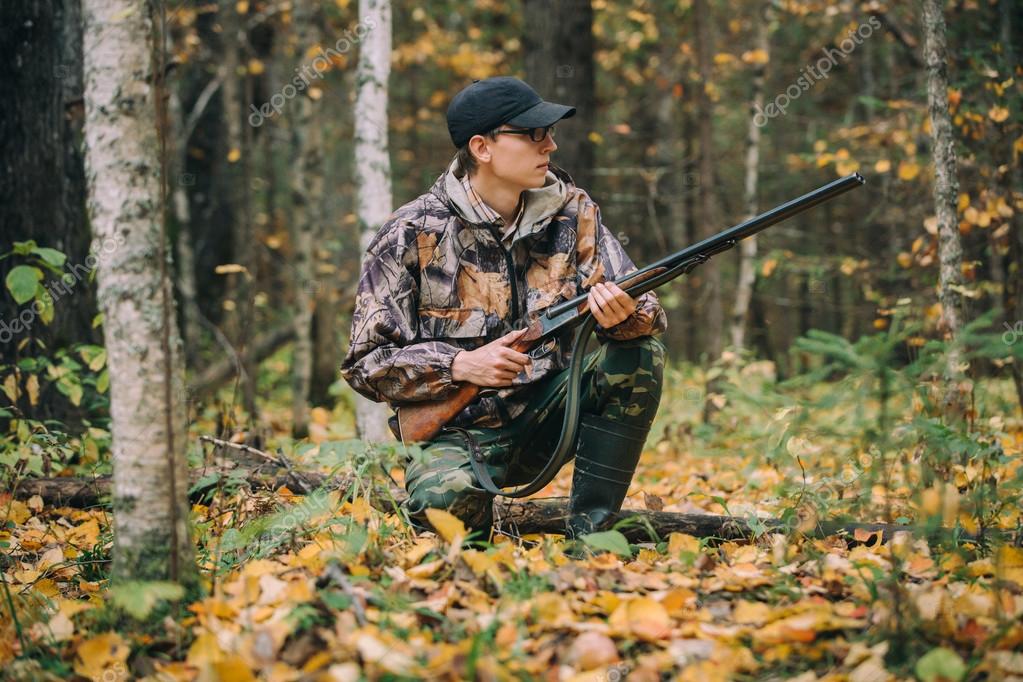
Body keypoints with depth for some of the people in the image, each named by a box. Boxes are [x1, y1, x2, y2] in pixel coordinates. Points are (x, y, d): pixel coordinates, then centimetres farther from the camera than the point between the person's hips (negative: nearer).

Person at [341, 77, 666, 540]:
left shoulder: (571, 212, 1)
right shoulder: (411, 235, -10)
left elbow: (648, 311, -4)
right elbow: (365, 362, -9)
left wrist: (623, 314, -29)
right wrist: (461, 366, -23)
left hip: (549, 414, 4)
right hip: (461, 429, -4)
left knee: (639, 351, -20)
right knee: (446, 505, -36)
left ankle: (589, 531, -14)